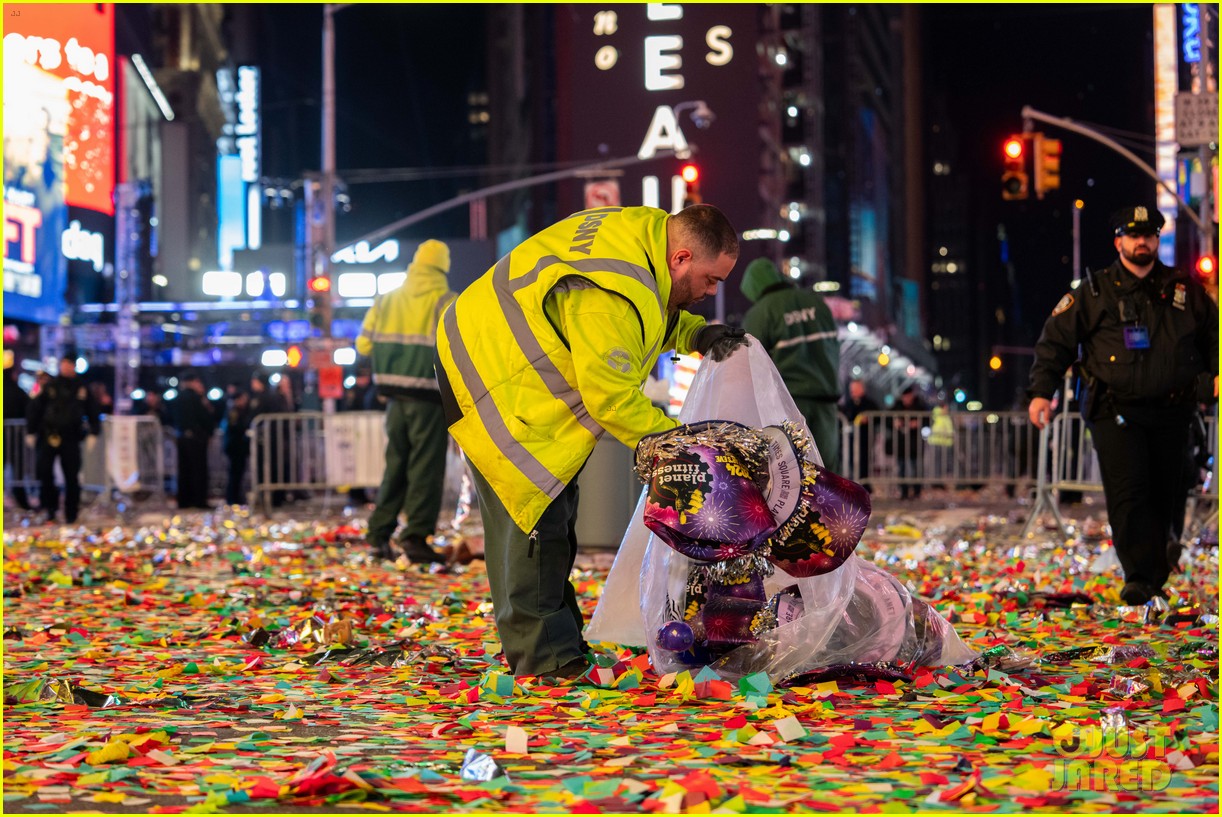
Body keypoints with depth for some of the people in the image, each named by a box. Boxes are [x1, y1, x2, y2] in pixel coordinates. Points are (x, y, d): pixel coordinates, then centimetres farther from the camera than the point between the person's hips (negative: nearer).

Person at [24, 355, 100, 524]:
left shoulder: (82, 389, 8)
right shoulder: (50, 386, 5)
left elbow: (92, 413, 11)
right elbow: (35, 408, 7)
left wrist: (93, 433, 0)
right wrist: (30, 432, 3)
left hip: (71, 438, 1)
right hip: (48, 437, -1)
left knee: (72, 476, 3)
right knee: (43, 471, -10)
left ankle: (71, 513, 13)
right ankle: (49, 506, 7)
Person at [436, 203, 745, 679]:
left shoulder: (652, 231, -2)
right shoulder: (610, 299, -33)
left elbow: (656, 317, 16)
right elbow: (611, 397, -28)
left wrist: (697, 335, -3)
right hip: (493, 379, -11)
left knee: (556, 511, 13)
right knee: (532, 515, -12)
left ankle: (559, 638, 21)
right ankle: (543, 657, -7)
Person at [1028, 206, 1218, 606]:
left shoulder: (1184, 289, 9)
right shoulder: (1094, 291, 2)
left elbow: (1212, 335, 20)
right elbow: (1055, 340, 2)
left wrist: (1216, 375, 4)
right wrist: (1041, 390, -6)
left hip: (1170, 412, 3)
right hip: (1115, 411, -3)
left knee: (1164, 496, 8)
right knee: (1128, 494, -12)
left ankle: (1155, 577, 29)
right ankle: (1140, 577, -6)